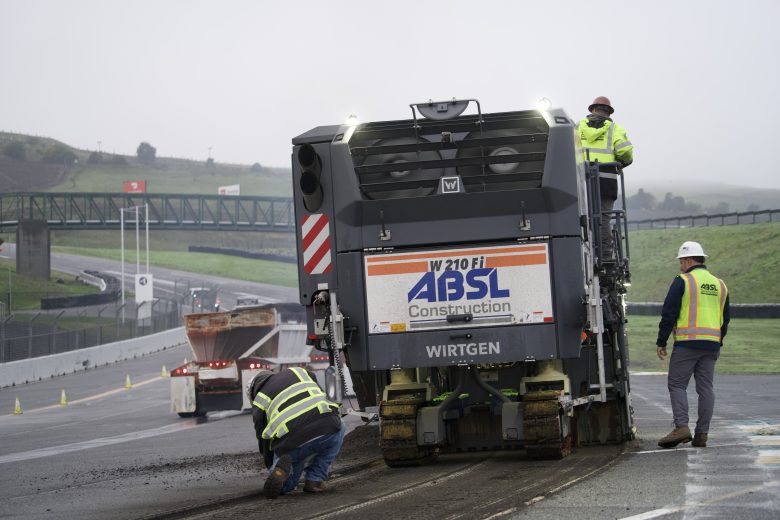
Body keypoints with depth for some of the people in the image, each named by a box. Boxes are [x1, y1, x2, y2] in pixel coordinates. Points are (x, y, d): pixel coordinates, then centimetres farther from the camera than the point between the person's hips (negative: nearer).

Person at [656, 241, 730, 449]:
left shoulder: (683, 281, -4)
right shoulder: (719, 285, 16)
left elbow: (669, 313, -7)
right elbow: (725, 318, 21)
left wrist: (661, 342, -2)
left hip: (687, 343, -6)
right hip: (711, 345, 6)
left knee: (677, 385, -1)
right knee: (705, 388, 7)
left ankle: (681, 427, -15)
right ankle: (702, 434, 5)